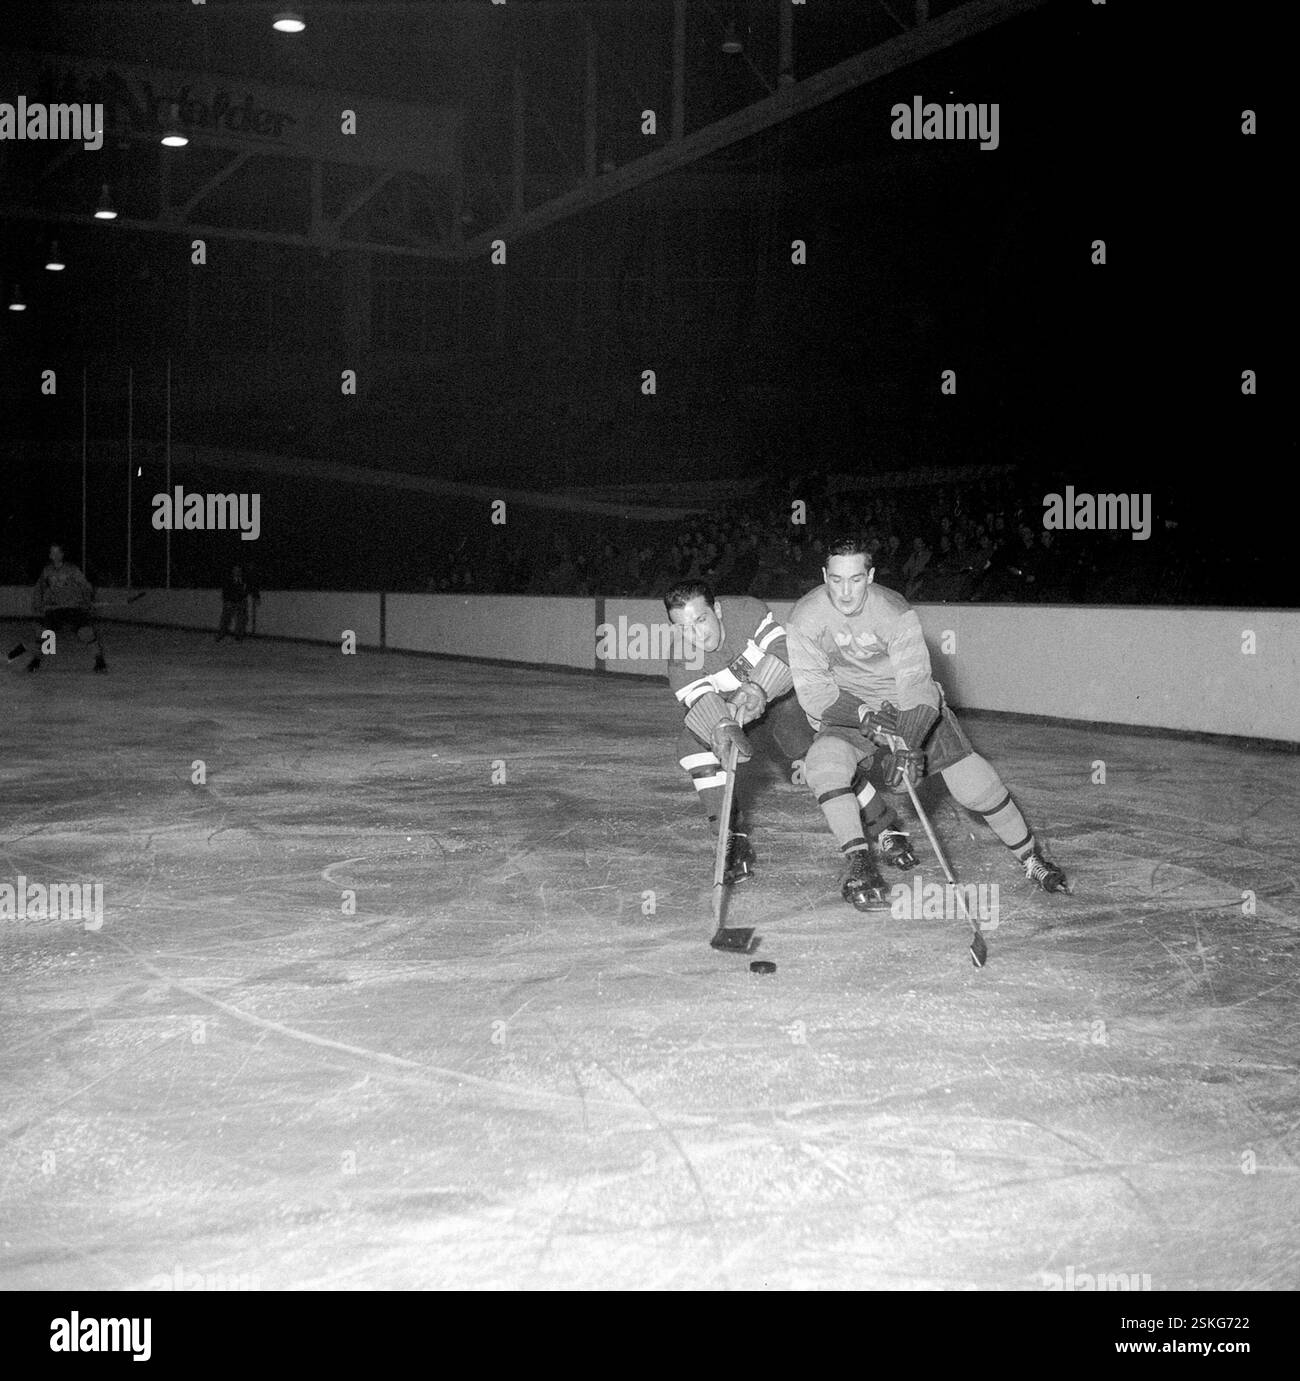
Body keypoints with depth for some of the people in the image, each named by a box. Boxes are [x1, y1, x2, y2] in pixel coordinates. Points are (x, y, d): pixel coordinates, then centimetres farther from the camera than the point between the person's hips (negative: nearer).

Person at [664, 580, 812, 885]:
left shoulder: (748, 612, -31)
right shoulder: (682, 660, -27)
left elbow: (785, 653, -38)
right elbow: (700, 703, -39)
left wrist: (758, 690, -55)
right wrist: (723, 727, -62)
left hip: (777, 691, 0)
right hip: (722, 703, 1)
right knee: (691, 743, -24)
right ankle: (734, 836, -21)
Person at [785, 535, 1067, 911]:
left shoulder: (895, 612, -23)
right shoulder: (804, 621, -19)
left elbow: (915, 681, -26)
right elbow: (813, 690, -16)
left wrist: (907, 746, -38)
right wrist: (863, 715, -29)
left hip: (910, 703, -1)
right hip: (847, 709, 1)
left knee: (970, 779, -7)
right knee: (824, 764, -29)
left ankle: (1030, 856, 14)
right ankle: (860, 864, -19)